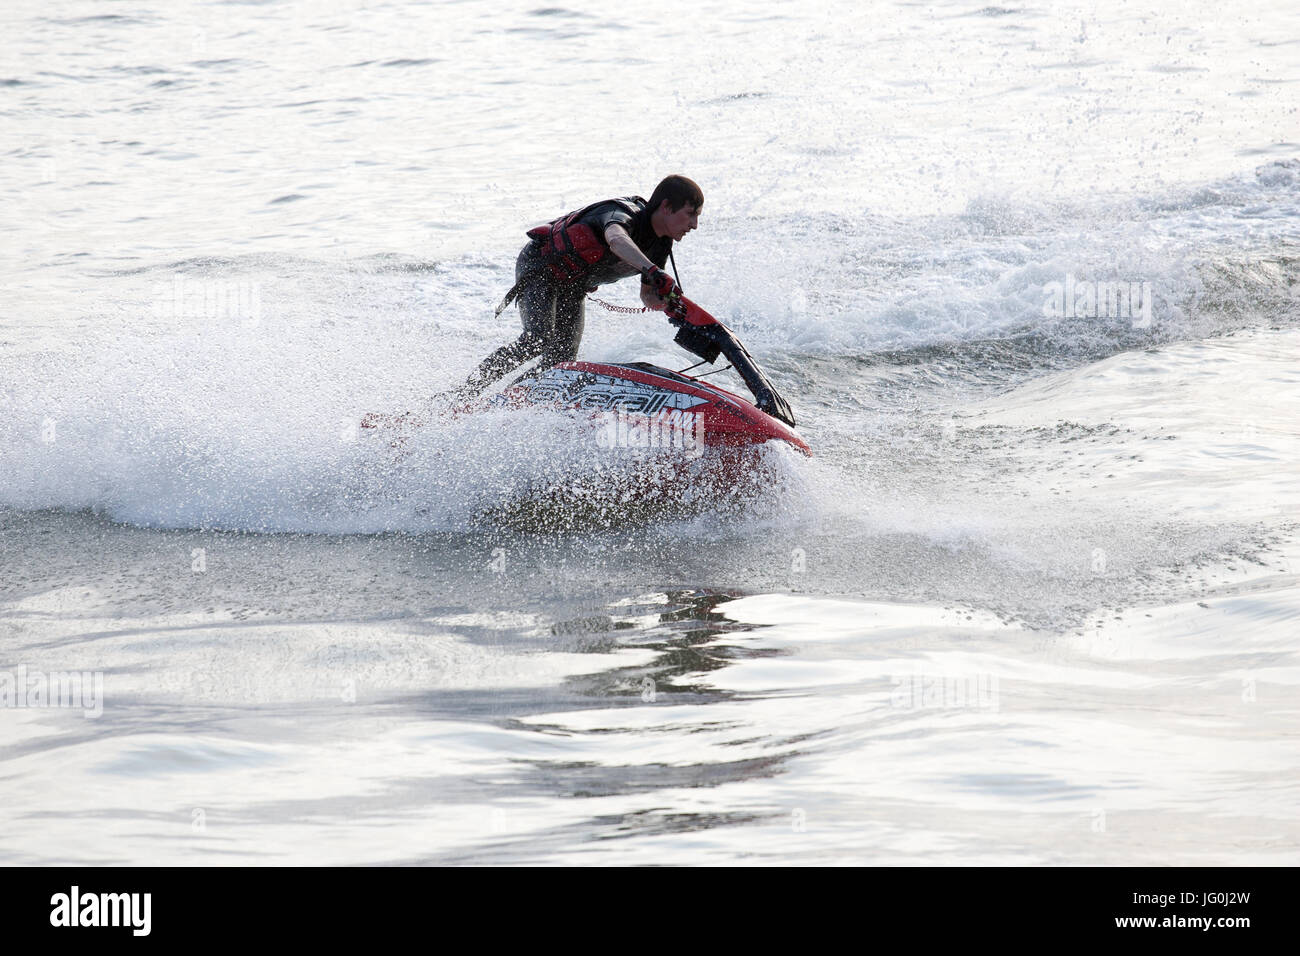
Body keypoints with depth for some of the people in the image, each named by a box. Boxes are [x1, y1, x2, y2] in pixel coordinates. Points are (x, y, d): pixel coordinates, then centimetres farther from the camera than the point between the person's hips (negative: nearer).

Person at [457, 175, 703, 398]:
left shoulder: (661, 246, -5)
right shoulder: (623, 213, -31)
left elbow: (649, 297, 3)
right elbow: (616, 240, -56)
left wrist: (668, 304, -22)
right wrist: (652, 271, -73)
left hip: (573, 288, 9)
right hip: (540, 266, -9)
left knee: (563, 360, -5)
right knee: (539, 341, -26)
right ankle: (464, 396, -23)